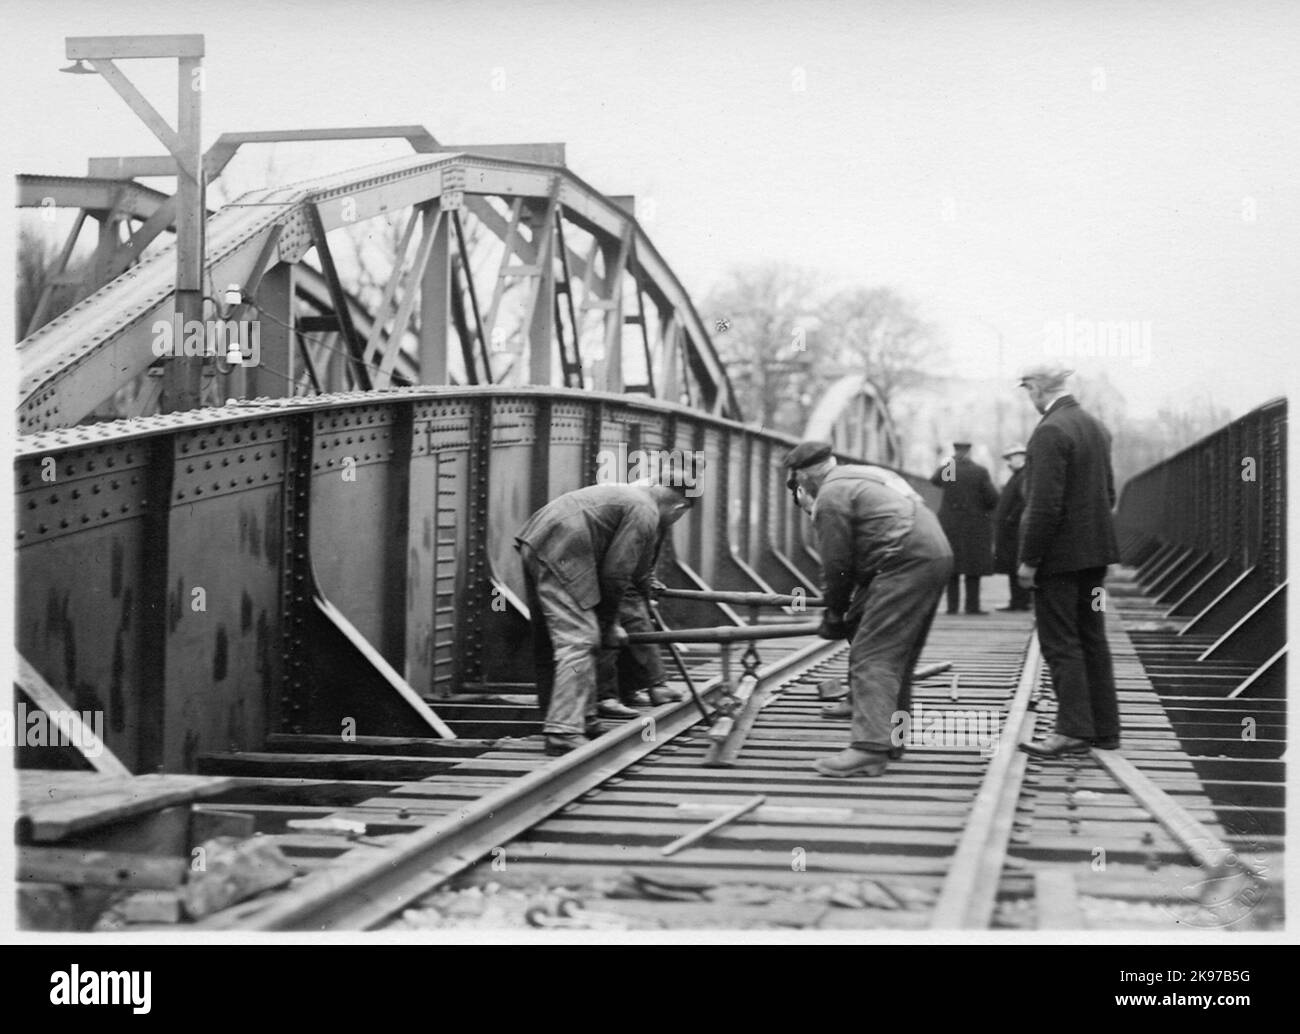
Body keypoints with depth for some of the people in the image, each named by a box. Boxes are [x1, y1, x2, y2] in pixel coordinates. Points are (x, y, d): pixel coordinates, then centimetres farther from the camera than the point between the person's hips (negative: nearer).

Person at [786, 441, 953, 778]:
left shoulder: (831, 496, -4)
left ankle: (870, 748, -19)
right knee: (897, 655, 18)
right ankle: (891, 738, 25)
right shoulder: (858, 479, 26)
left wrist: (835, 615, 9)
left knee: (871, 656, -11)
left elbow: (837, 564, -4)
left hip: (908, 564, -10)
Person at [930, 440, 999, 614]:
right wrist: (986, 509, 12)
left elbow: (934, 481, 18)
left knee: (952, 567, 7)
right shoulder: (980, 472, -8)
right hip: (975, 525, -2)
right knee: (973, 567, 2)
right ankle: (972, 606, -1)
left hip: (949, 523, 2)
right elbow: (993, 498, -9)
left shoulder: (946, 470, -4)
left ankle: (952, 605, 5)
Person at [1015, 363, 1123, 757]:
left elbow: (1045, 505, -22)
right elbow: (1108, 493, 17)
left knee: (1060, 643, -4)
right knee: (1091, 639, 14)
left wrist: (1029, 559, -16)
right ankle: (1104, 728, 18)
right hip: (1095, 551, 9)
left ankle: (1073, 729, -5)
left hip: (1060, 555, -9)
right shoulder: (1095, 427, 11)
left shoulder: (1050, 431, -18)